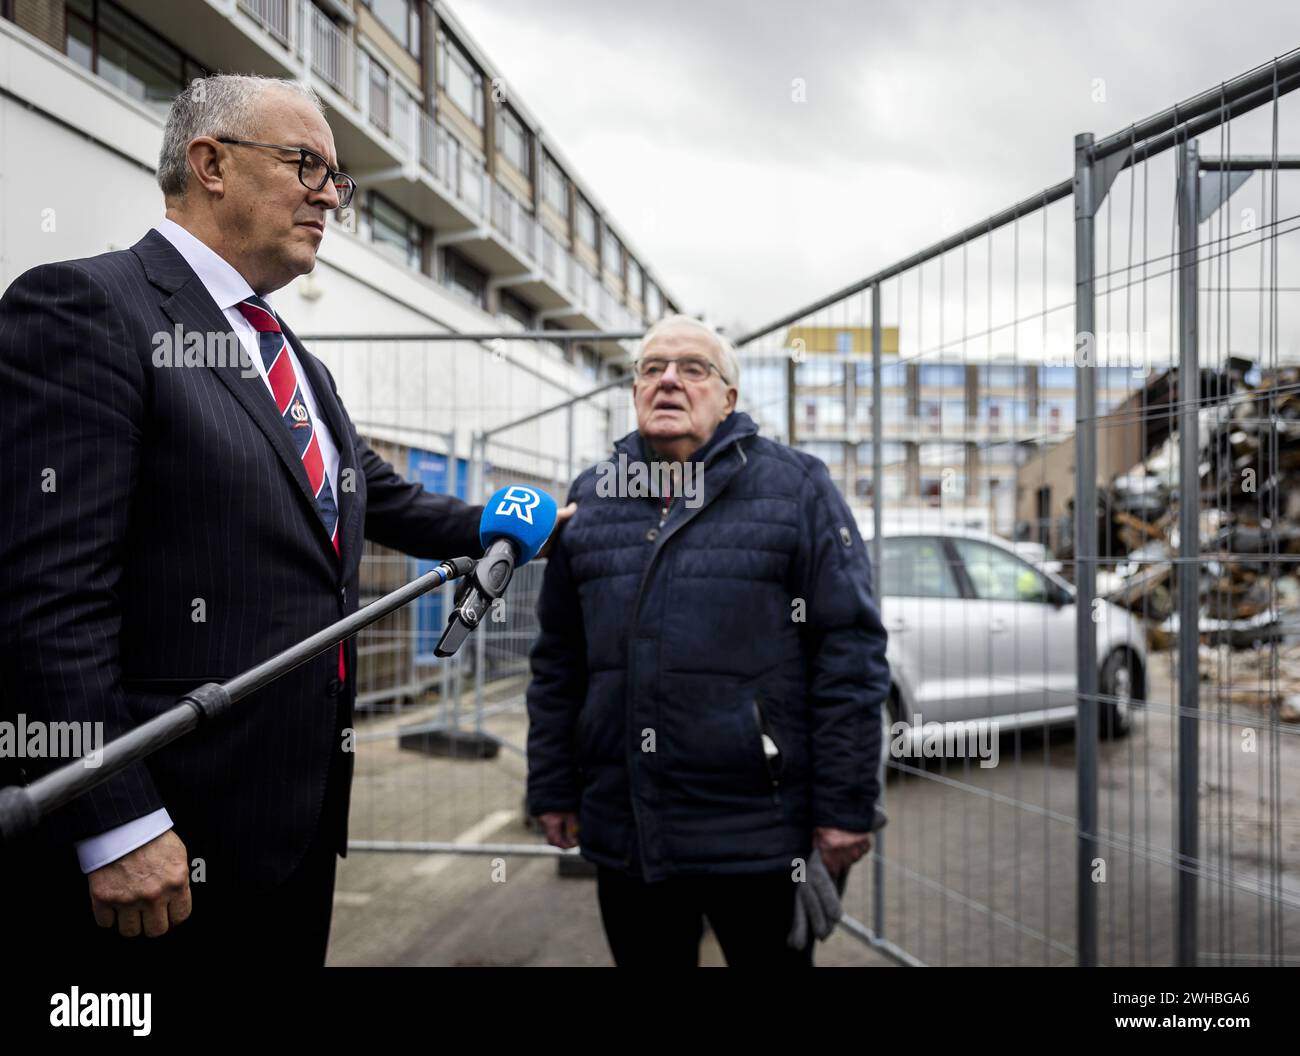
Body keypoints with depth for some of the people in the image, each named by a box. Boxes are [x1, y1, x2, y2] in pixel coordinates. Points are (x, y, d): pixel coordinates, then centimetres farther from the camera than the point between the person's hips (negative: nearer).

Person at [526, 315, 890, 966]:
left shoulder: (796, 489, -3)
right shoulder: (591, 499, 10)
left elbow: (850, 653, -7)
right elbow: (558, 663, 13)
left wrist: (846, 806, -10)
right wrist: (553, 789, 10)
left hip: (759, 836, -3)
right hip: (625, 838, 4)